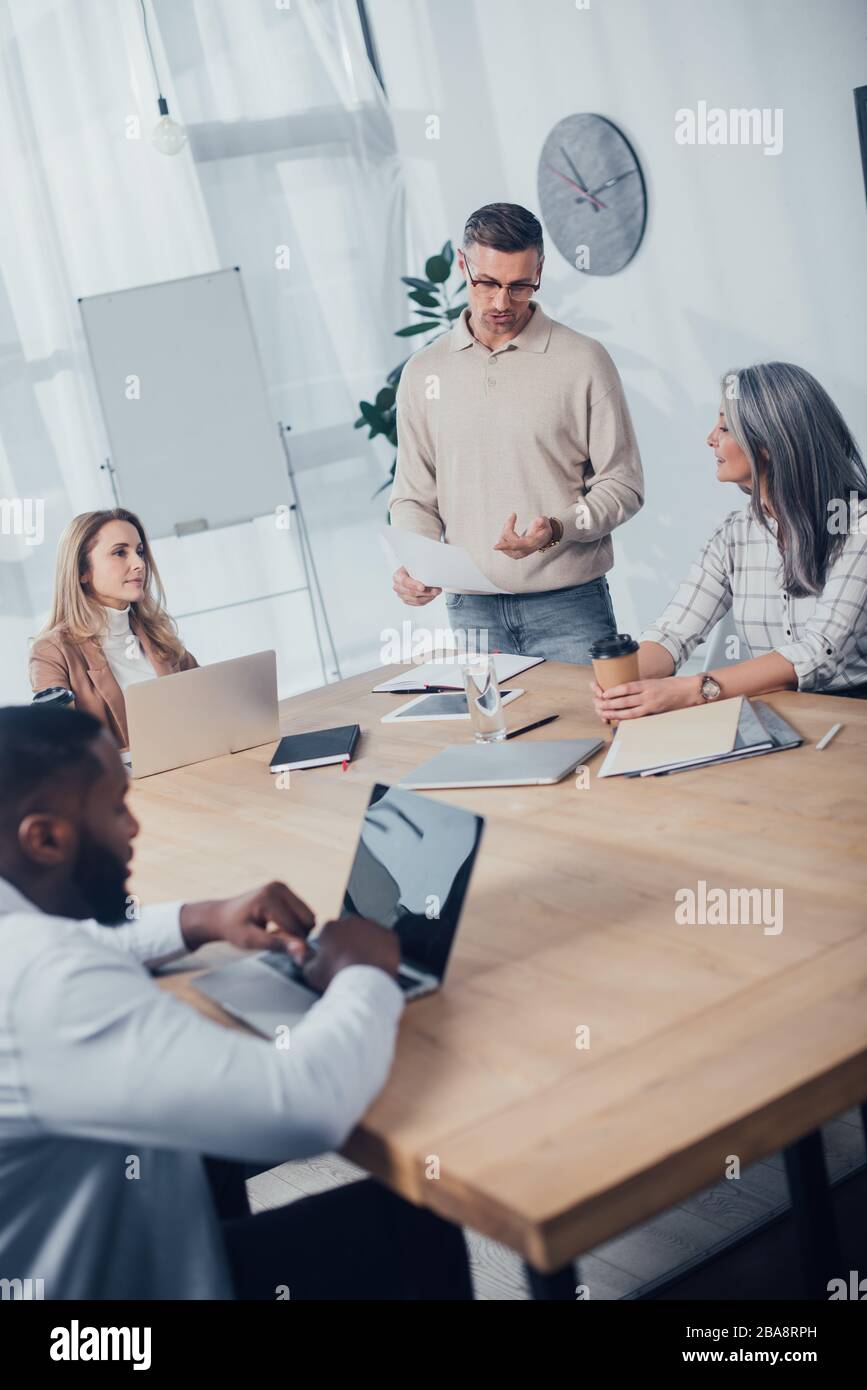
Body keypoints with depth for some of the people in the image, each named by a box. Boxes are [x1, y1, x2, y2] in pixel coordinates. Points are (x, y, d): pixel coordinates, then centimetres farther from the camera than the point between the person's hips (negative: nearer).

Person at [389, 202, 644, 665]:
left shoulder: (584, 361, -2)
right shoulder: (424, 371, 8)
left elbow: (622, 485, -1)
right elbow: (414, 495, 12)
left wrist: (557, 530, -18)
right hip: (471, 609, 2)